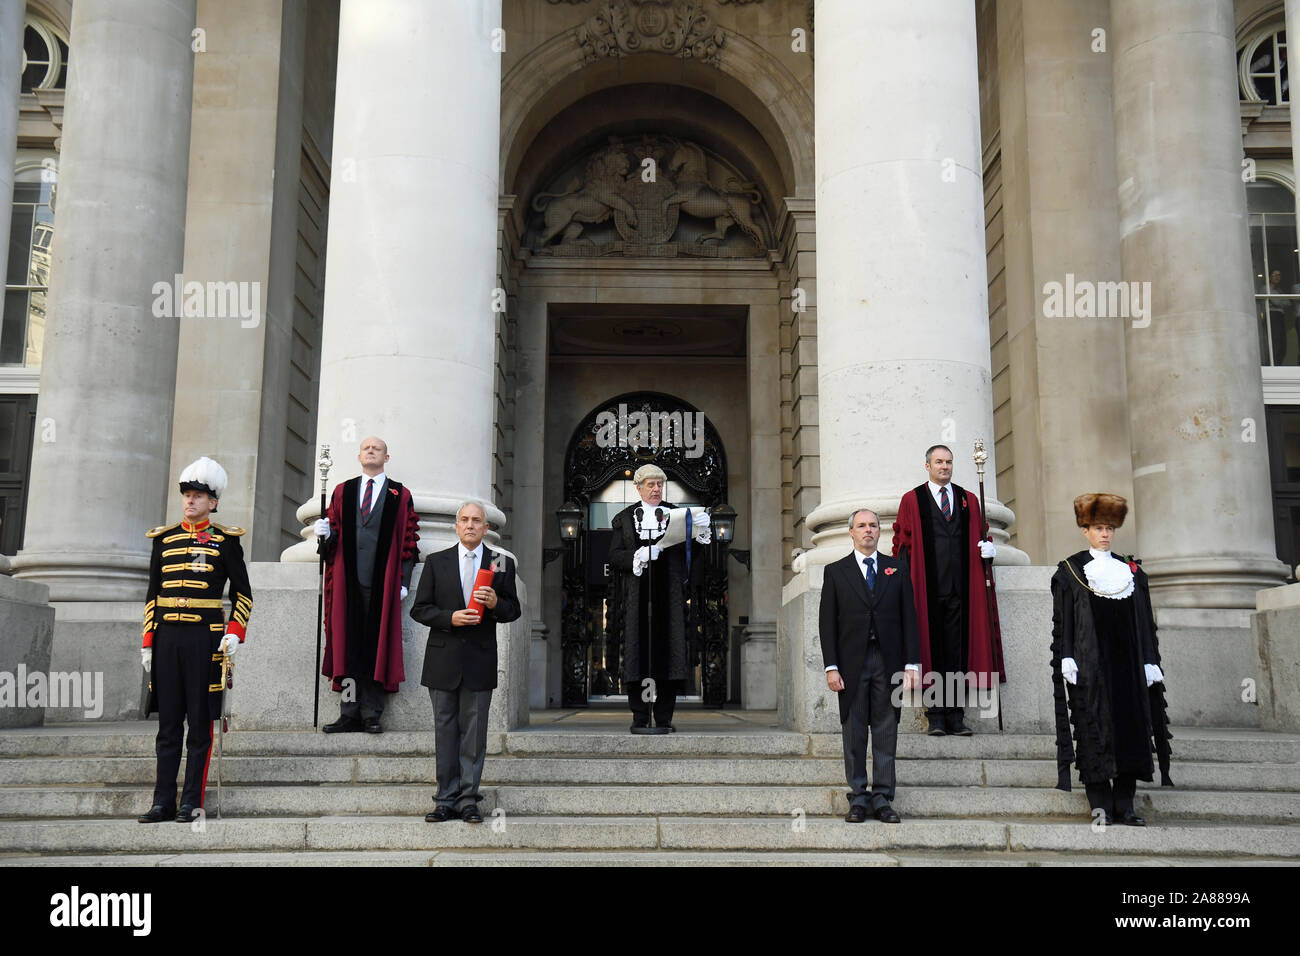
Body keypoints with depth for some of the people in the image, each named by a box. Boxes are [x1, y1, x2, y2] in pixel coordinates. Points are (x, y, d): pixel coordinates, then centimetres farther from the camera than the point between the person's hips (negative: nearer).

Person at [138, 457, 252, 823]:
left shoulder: (225, 540, 2)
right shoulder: (164, 538, 11)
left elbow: (242, 594, 3)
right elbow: (153, 594, 14)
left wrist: (235, 632, -9)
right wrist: (147, 642, 9)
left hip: (205, 638, -3)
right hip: (167, 637, 3)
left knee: (200, 722, 1)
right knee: (168, 722, 6)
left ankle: (192, 802, 8)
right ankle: (163, 802, 12)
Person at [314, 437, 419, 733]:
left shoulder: (400, 495, 8)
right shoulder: (343, 492, 14)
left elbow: (408, 542, 5)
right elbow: (333, 539, 16)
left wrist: (403, 581, -3)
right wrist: (325, 534, -8)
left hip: (382, 584, -2)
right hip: (349, 582, 2)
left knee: (377, 646, -2)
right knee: (348, 645, 0)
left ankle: (372, 715, 4)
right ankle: (350, 715, 5)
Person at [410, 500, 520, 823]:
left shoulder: (502, 563, 6)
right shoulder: (436, 562, 6)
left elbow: (513, 611, 8)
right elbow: (419, 609, 4)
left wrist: (495, 603, -14)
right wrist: (450, 617, -13)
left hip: (480, 660, 0)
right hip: (443, 659, 1)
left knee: (474, 732, 2)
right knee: (445, 730, 5)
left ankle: (468, 799, 9)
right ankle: (446, 799, 12)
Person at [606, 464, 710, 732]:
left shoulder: (676, 515, 15)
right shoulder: (625, 518, 14)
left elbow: (689, 554, 4)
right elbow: (614, 558, 5)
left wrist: (698, 532, -15)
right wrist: (639, 555, -12)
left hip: (669, 594, 1)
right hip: (637, 596, 0)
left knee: (668, 650, -4)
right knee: (637, 649, -4)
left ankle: (664, 718, 2)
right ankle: (639, 718, 2)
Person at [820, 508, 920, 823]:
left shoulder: (897, 568, 9)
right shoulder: (836, 571, 6)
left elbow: (909, 617, 6)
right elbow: (827, 622, 3)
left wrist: (912, 664, -2)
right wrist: (831, 666, -6)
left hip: (889, 661, 1)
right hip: (852, 662, -1)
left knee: (886, 732, 4)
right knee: (854, 733, 3)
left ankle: (883, 800, 12)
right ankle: (857, 800, 11)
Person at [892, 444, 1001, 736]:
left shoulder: (969, 500, 15)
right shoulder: (912, 500, 6)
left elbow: (979, 535, 20)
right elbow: (902, 542, 3)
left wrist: (987, 548, -3)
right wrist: (906, 584, -6)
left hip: (960, 587, 3)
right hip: (927, 588, -2)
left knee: (958, 649, 2)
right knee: (931, 650, -1)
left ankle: (956, 715, 7)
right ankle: (936, 715, 4)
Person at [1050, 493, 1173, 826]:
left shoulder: (1131, 571, 14)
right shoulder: (1070, 571, 4)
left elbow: (1144, 623, 13)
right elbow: (1063, 622, 0)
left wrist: (1149, 662, 6)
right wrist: (1068, 660, -10)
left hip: (1126, 661, 4)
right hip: (1089, 661, -4)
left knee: (1130, 724, 0)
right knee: (1094, 727, -7)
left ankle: (1124, 804, 5)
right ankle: (1100, 803, -4)